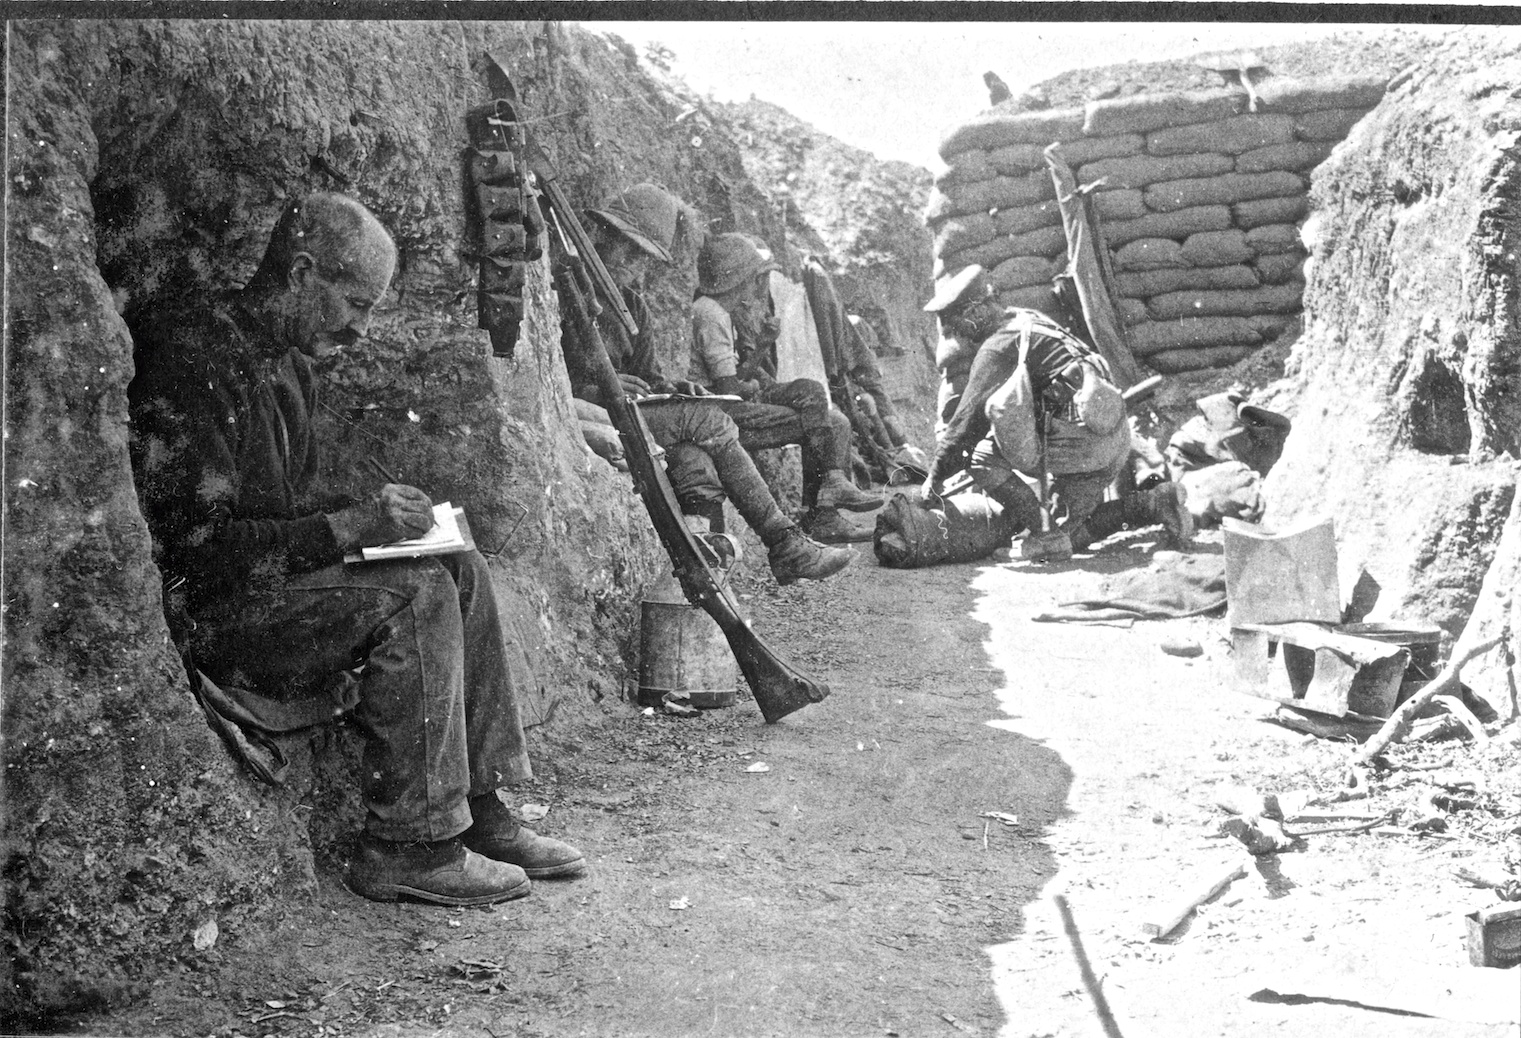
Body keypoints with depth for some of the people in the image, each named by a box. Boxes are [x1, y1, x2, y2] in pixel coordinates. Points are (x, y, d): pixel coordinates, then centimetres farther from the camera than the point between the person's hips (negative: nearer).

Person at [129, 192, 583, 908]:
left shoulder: (289, 362, 13)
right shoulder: (188, 361, -18)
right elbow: (193, 548, -23)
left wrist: (372, 515, 2)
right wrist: (348, 526, -24)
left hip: (274, 580, 10)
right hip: (202, 615, -9)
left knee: (459, 568, -3)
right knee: (414, 595, -24)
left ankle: (479, 807, -2)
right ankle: (408, 848, -16)